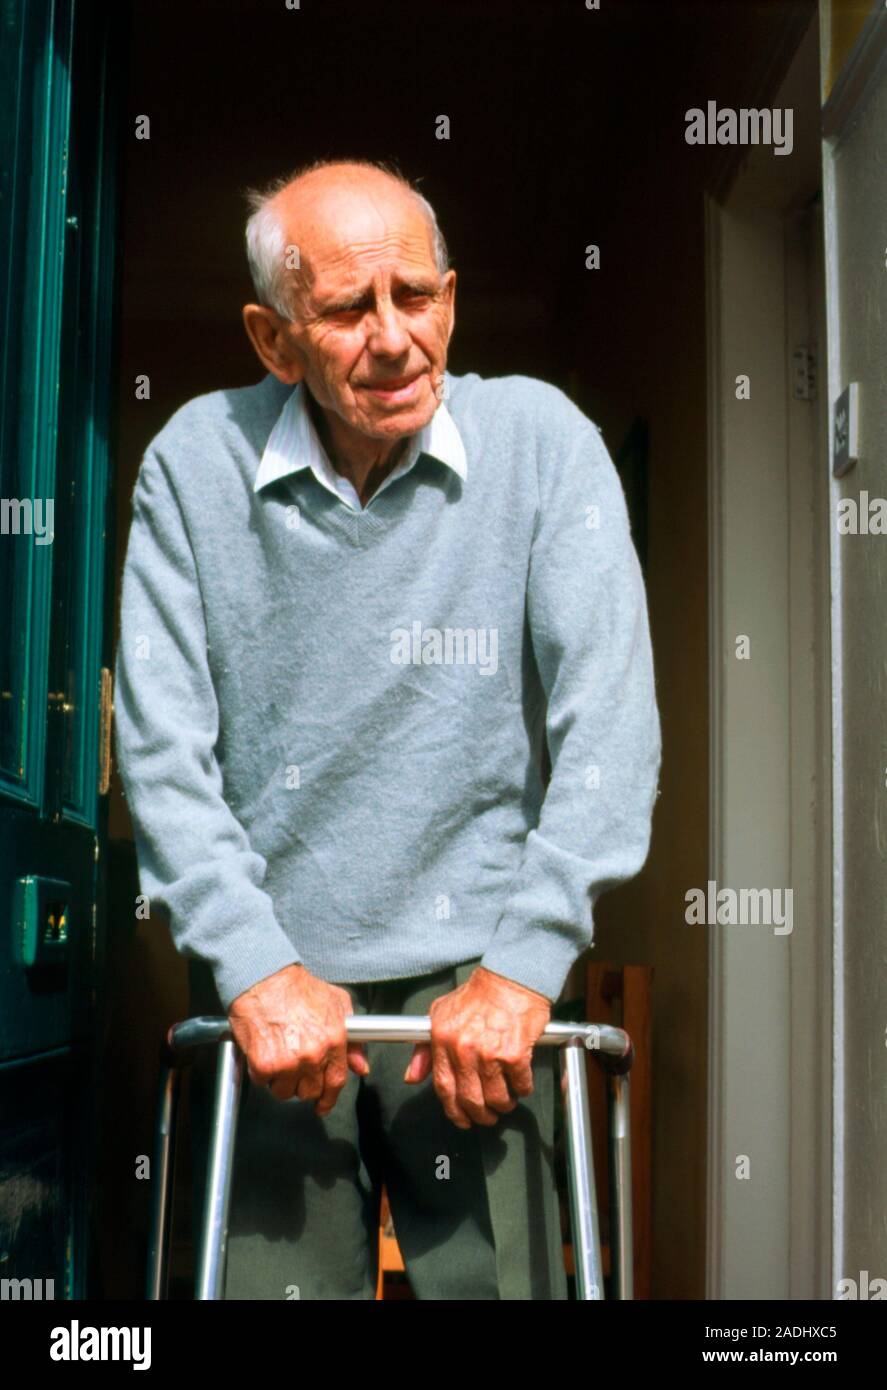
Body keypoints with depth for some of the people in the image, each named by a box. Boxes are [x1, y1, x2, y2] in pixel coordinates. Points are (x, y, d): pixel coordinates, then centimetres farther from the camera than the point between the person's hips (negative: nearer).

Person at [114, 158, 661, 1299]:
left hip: (477, 984, 0)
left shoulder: (541, 441, -5)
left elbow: (608, 718, -10)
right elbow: (160, 745, -4)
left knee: (496, 1277, -3)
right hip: (273, 984, 1)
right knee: (271, 1279, 3)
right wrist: (256, 968, -14)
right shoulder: (197, 460, -2)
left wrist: (522, 965, -17)